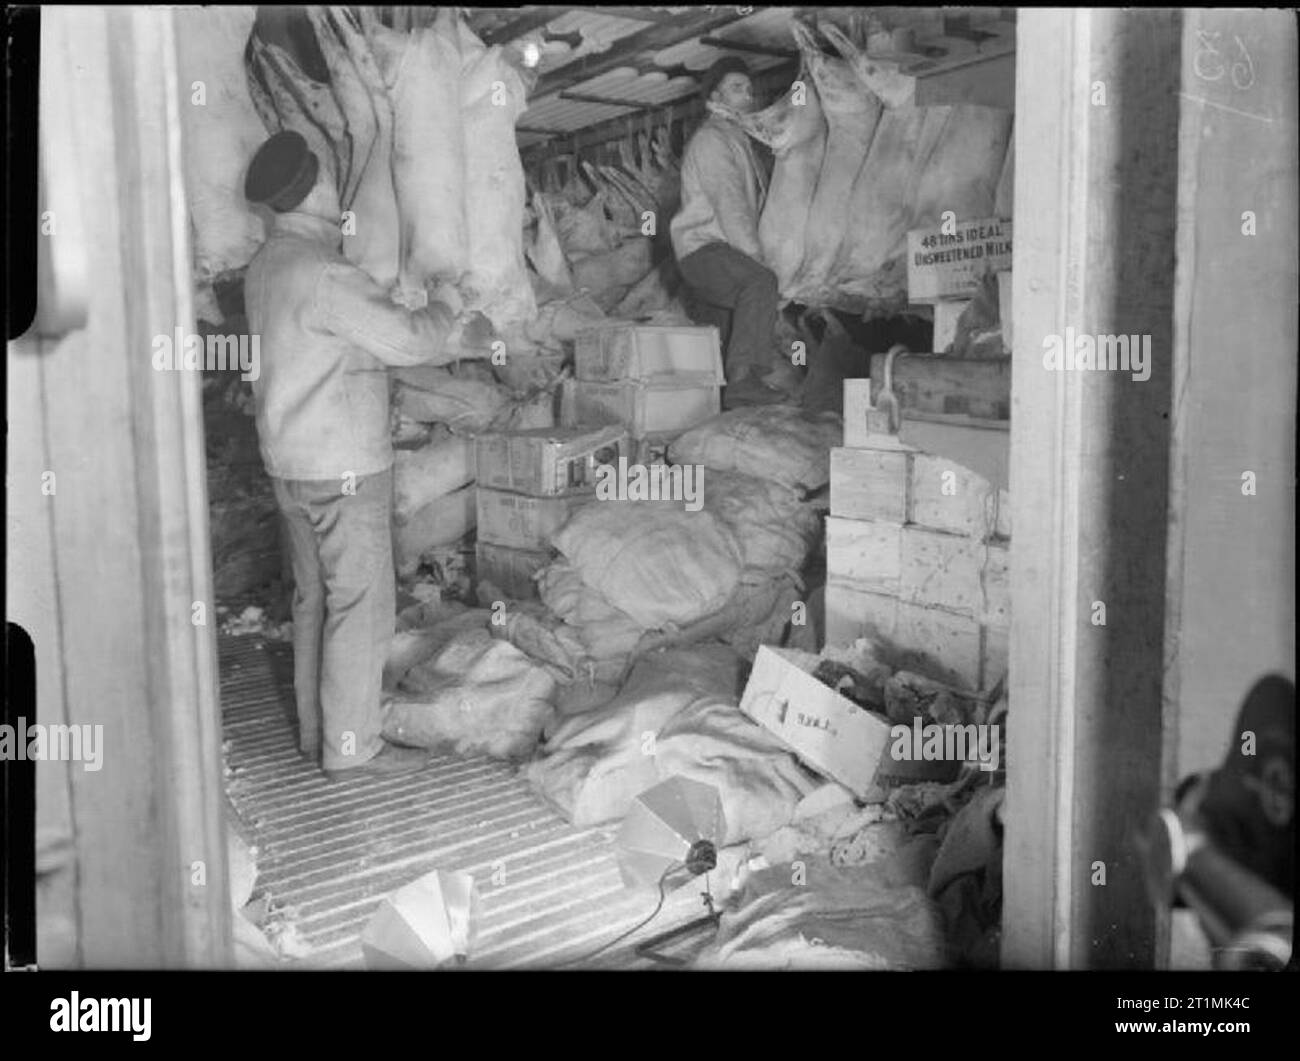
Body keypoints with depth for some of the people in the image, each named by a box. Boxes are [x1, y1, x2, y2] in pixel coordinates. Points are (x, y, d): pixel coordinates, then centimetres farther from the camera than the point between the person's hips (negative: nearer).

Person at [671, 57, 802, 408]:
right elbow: (729, 206, -17)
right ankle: (742, 378, -39)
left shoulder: (740, 140, 27)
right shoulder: (711, 138, -5)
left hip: (731, 252, 10)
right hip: (703, 250, -10)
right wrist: (756, 257, -22)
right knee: (761, 281, -35)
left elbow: (756, 205, 23)